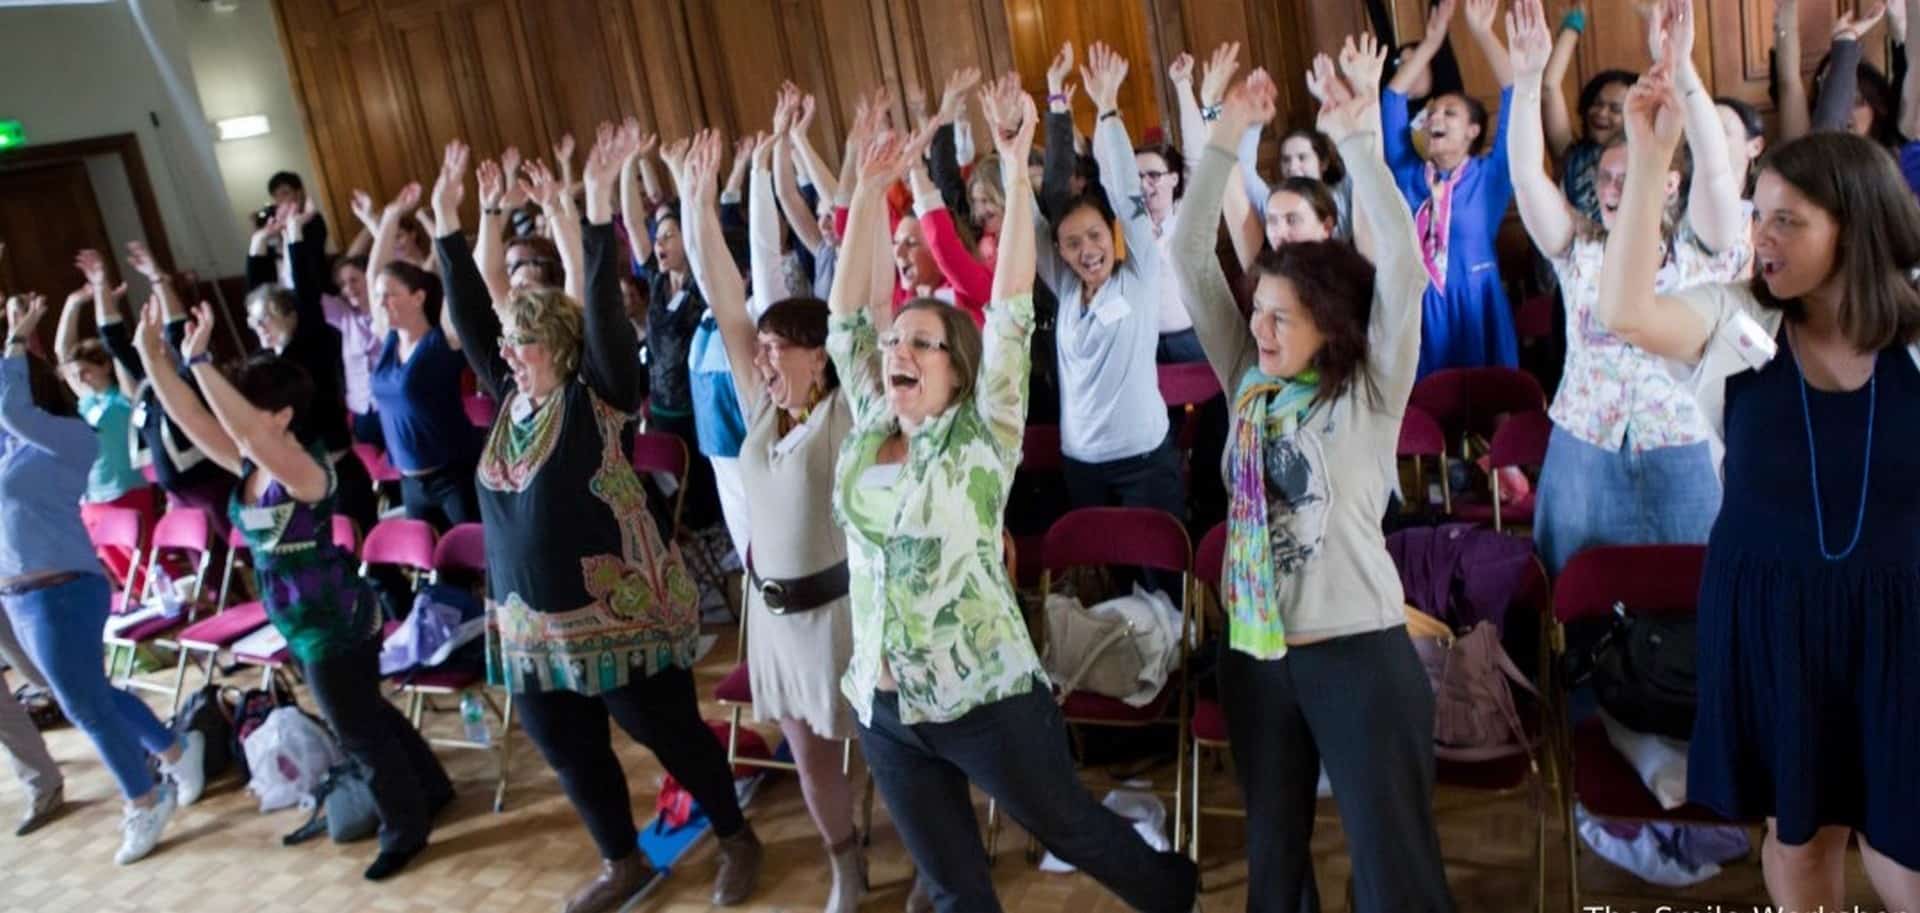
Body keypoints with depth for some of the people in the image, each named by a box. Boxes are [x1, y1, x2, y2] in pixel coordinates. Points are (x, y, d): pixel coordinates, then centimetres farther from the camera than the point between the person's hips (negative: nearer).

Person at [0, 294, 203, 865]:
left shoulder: (70, 437, -12)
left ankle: (146, 804, 17)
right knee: (89, 698, 18)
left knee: (85, 706, 2)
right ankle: (177, 752, 35)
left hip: (61, 592, -9)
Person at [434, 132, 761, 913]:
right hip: (532, 626, 7)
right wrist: (447, 220, 0)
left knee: (673, 735, 8)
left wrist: (598, 212, -33)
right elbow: (467, 314, 5)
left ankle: (737, 841, 30)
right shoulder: (509, 400, 5)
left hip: (619, 615, -7)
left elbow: (603, 309, -24)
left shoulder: (599, 398, -12)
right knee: (571, 752, 18)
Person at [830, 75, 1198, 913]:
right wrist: (869, 192, -4)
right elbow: (847, 312, 1)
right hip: (884, 707, 5)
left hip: (984, 696, -4)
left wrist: (1016, 170, -22)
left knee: (1072, 831, 17)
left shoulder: (982, 435, -9)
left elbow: (1011, 309, -18)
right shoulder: (868, 430, 3)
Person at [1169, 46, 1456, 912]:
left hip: (1358, 647, -5)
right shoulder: (1247, 380, 4)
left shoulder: (1371, 388, -6)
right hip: (1254, 648, 5)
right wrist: (1224, 140, -6)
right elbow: (1190, 262, 1)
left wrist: (1357, 138, -24)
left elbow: (1403, 269, -20)